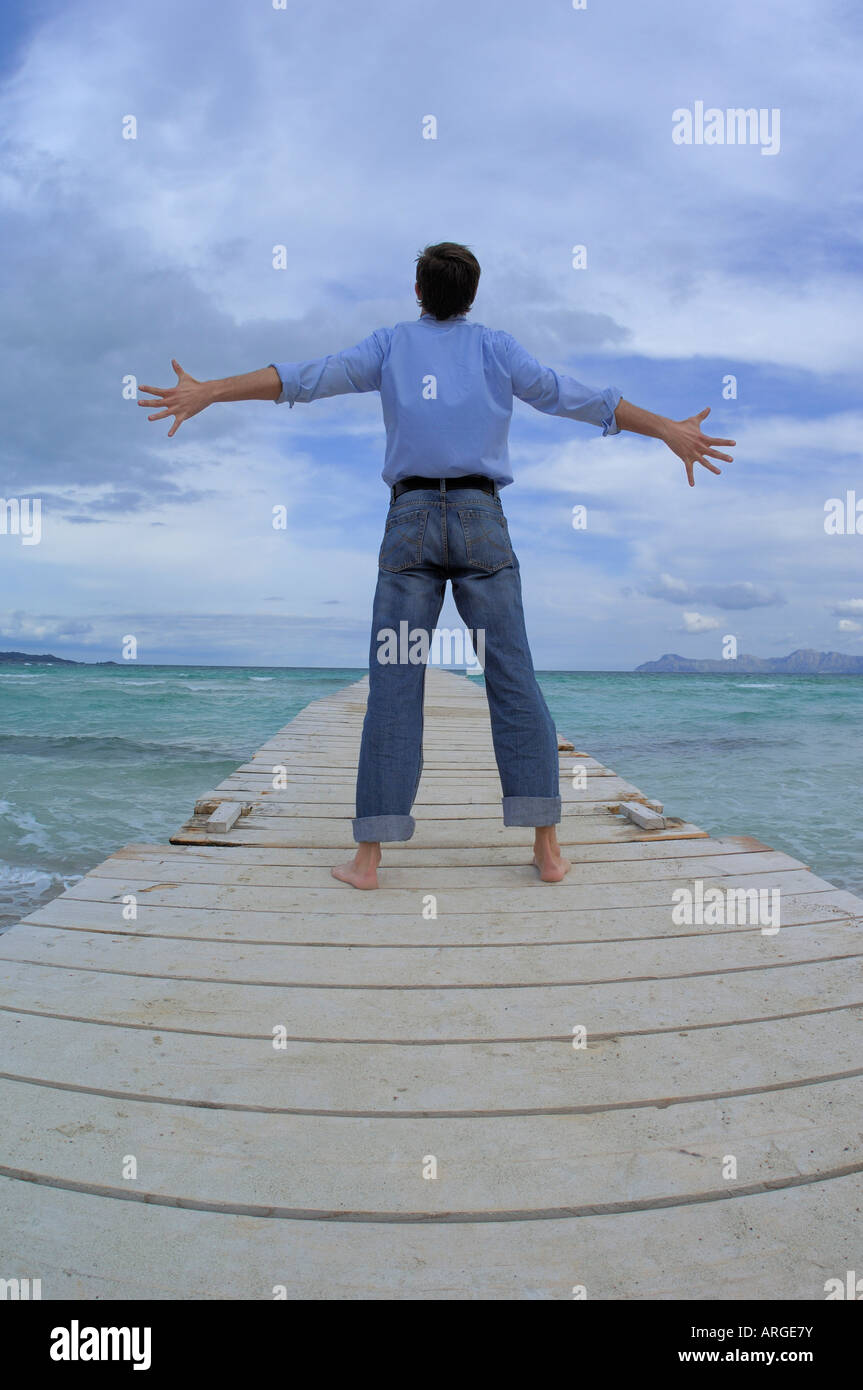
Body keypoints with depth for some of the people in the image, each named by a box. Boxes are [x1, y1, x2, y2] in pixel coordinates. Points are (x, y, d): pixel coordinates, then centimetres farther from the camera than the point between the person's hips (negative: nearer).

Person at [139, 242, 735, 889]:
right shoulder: (495, 345, 13)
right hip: (481, 521, 0)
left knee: (395, 684, -3)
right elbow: (568, 393, 5)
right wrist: (669, 430, 4)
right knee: (513, 679, 0)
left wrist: (207, 392, 2)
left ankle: (369, 857, -7)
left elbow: (310, 376, 3)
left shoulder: (390, 343, 14)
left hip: (411, 519, 0)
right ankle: (547, 847, -3)